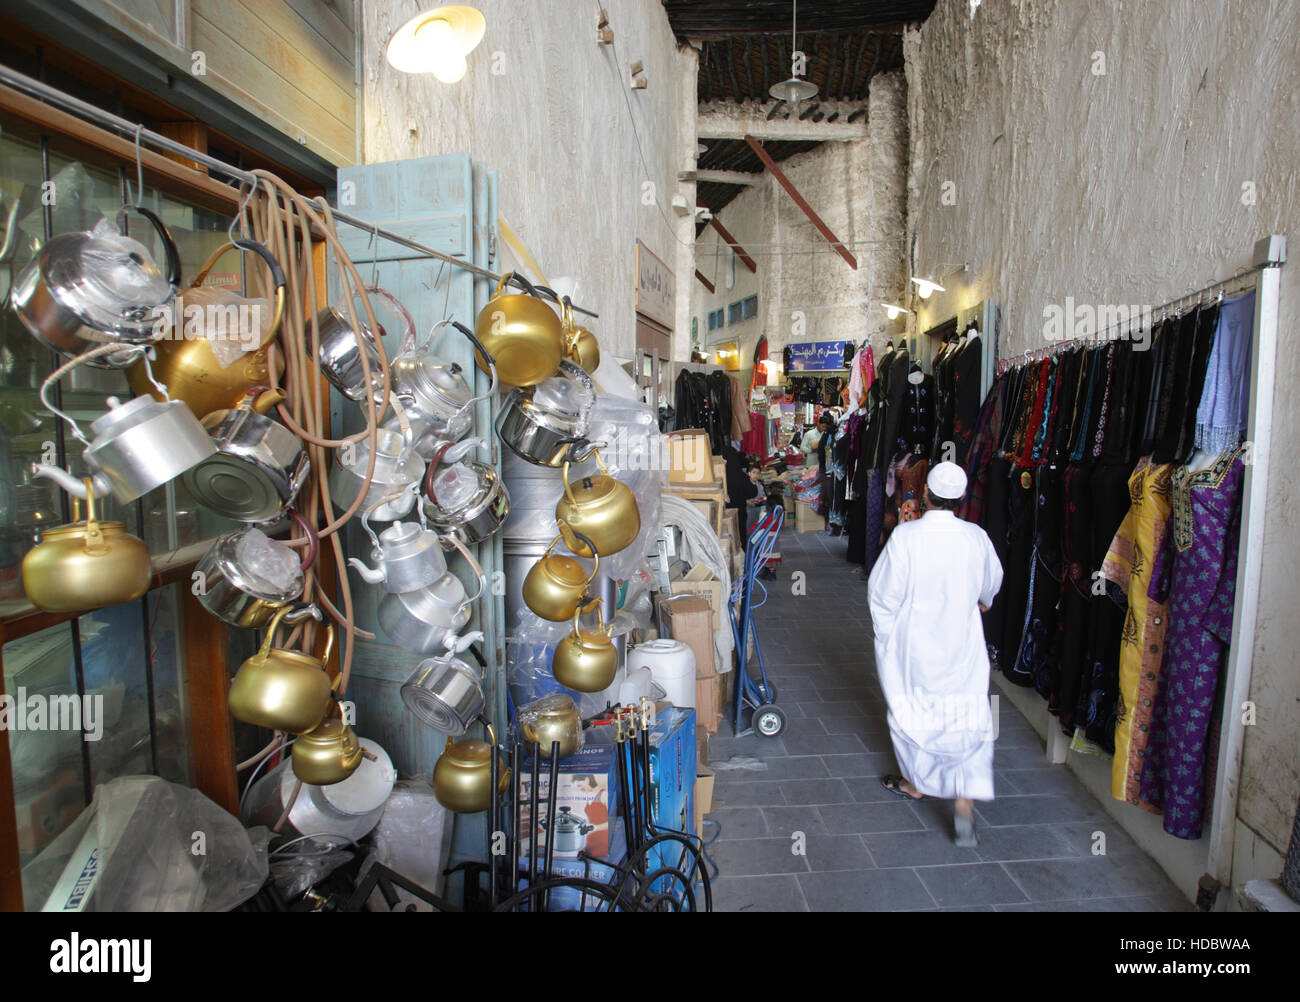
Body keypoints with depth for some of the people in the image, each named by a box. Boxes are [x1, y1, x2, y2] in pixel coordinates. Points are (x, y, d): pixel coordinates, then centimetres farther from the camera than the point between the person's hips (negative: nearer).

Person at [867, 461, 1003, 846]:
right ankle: (965, 798, 2)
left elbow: (882, 591, -12)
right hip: (962, 643, 2)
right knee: (968, 714, 10)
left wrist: (885, 632, 6)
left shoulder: (905, 536, -18)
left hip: (913, 644, -2)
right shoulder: (977, 537, -8)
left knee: (911, 707, 15)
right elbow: (991, 585, 10)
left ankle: (915, 782, 32)